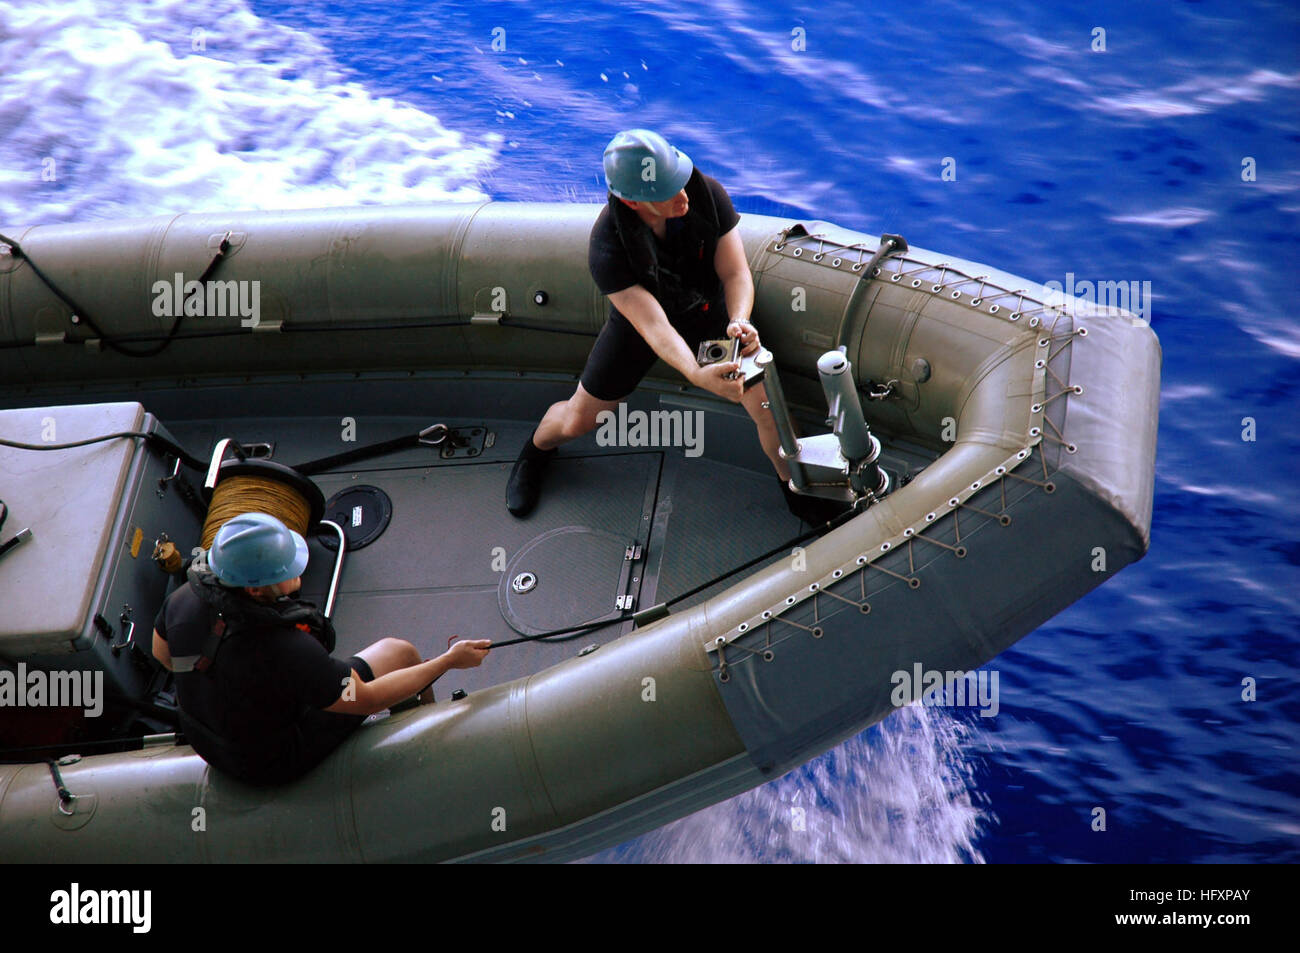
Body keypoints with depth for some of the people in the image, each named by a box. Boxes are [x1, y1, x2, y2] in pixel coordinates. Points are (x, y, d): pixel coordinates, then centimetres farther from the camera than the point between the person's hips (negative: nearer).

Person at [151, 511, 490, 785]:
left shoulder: (185, 600, -23)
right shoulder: (286, 651, -41)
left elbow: (162, 653, 1)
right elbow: (365, 699, -25)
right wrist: (449, 661, -17)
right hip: (276, 761, -6)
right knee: (399, 652, 7)